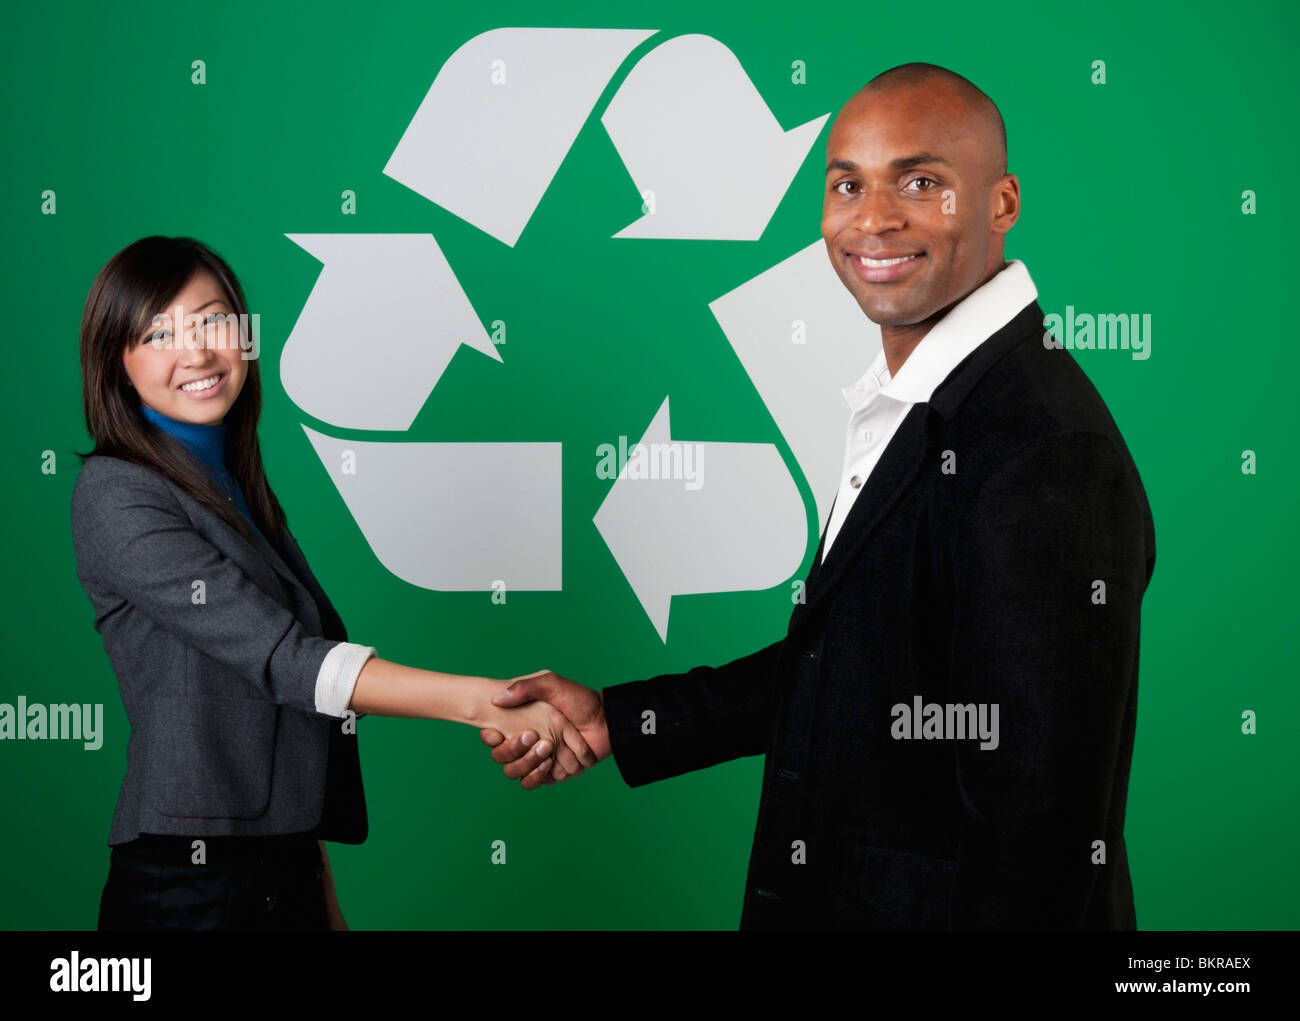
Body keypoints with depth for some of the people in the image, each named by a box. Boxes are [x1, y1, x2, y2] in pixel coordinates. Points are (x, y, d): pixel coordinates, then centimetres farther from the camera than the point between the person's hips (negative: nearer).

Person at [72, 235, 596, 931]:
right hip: (187, 889, -7)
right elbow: (282, 657, -19)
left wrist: (324, 894, 11)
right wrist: (483, 701, -27)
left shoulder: (242, 489, 13)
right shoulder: (114, 496, -11)